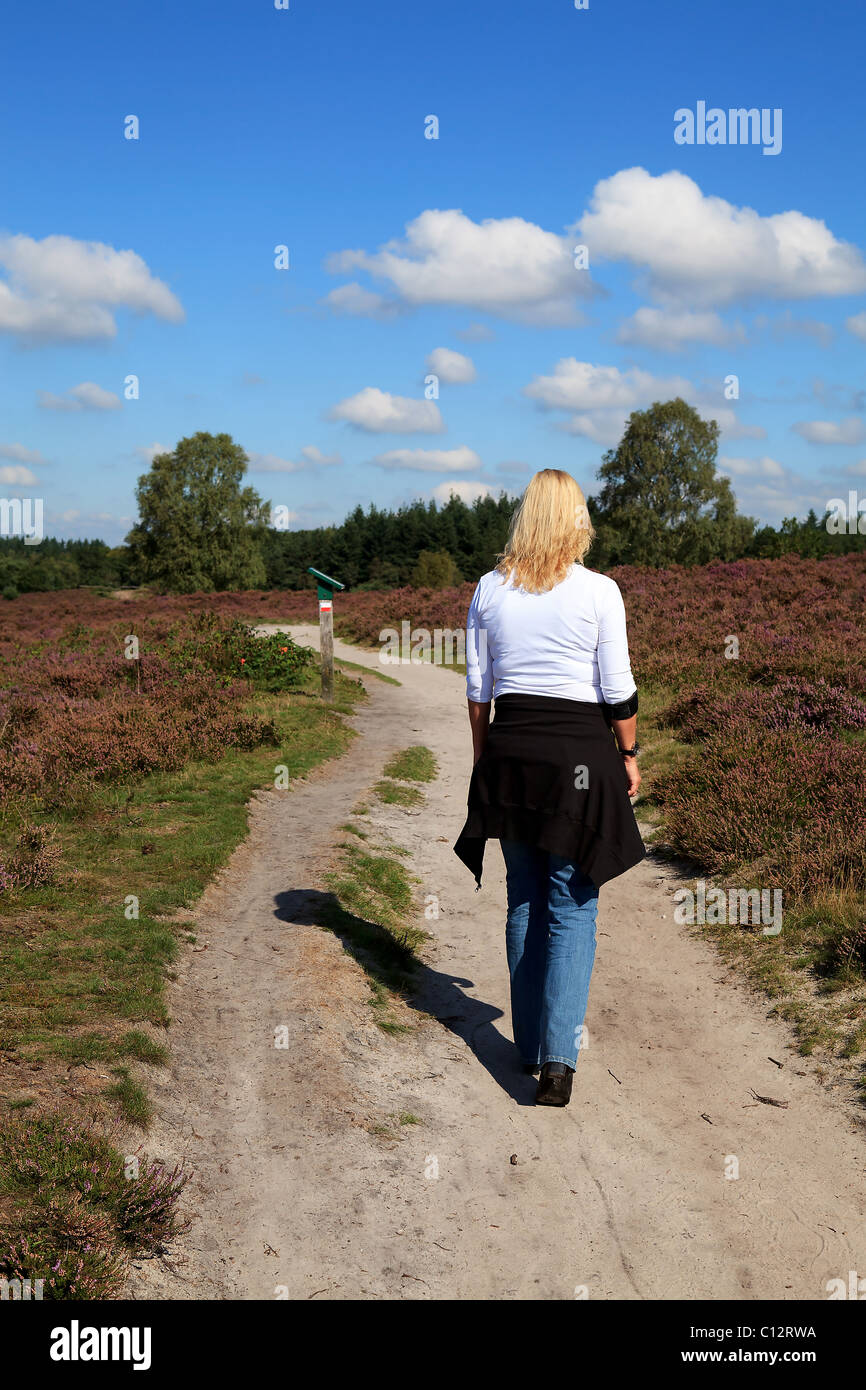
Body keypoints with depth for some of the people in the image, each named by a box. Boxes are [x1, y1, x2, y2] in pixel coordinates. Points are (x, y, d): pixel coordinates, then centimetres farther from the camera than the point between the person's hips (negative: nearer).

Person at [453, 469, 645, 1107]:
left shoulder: (491, 590, 1)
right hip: (579, 750, -3)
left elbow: (477, 689, 6)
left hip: (510, 749, 3)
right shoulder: (599, 592, -8)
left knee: (524, 900, 15)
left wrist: (483, 756, 16)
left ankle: (529, 1044, 24)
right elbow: (618, 692, -6)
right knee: (572, 910, 3)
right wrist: (629, 756, 7)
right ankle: (558, 1056, -6)